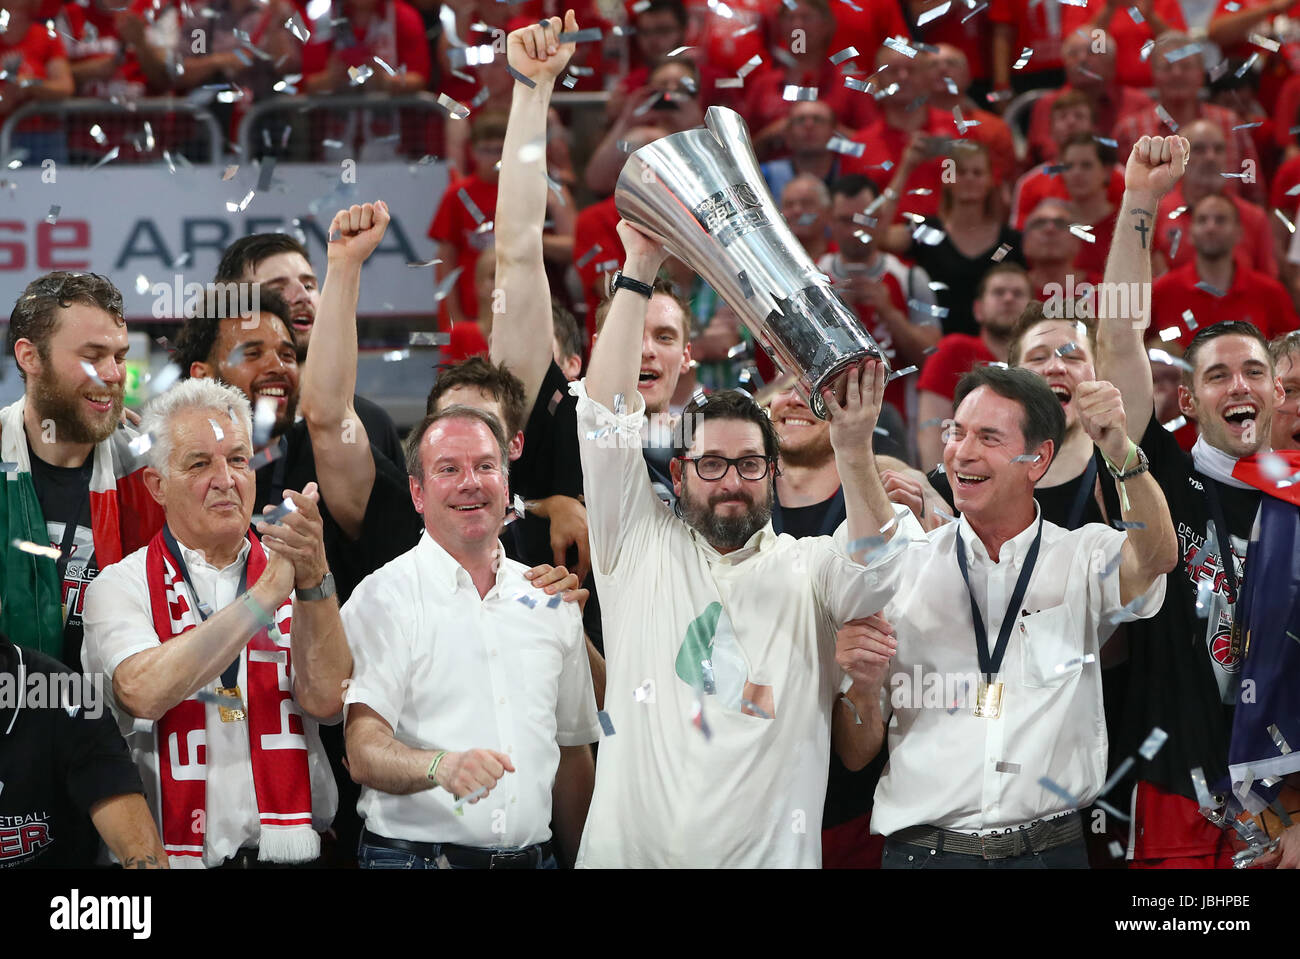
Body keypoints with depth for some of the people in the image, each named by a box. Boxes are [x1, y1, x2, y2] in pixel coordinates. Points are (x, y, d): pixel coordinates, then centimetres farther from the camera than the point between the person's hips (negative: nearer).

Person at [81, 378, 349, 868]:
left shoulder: (293, 575, 11)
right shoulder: (122, 587, 4)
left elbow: (326, 700, -5)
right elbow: (144, 693, -15)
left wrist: (313, 579, -17)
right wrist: (266, 594, -16)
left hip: (288, 851, 1)